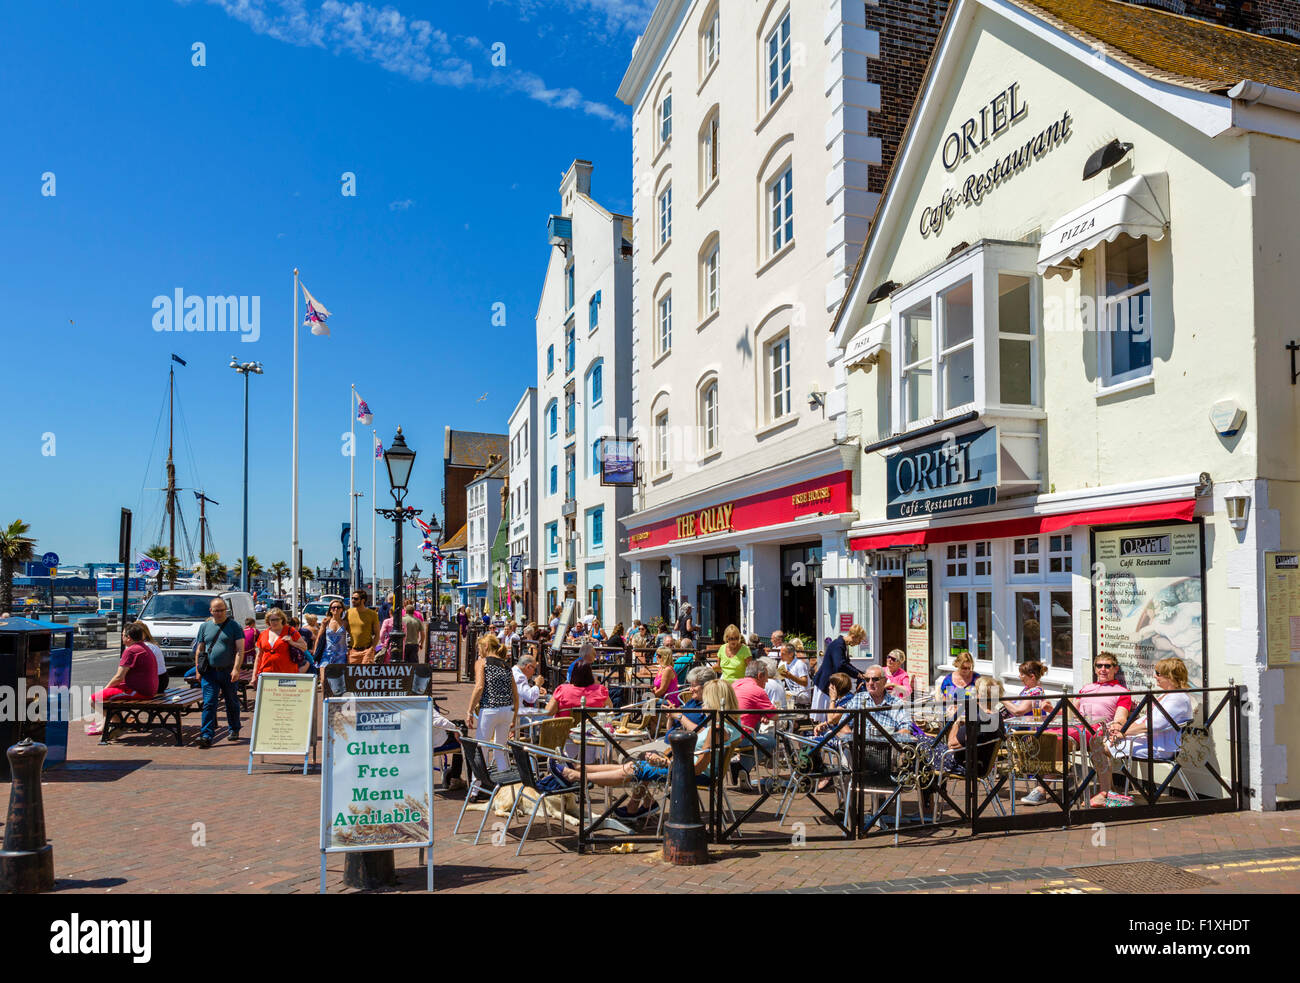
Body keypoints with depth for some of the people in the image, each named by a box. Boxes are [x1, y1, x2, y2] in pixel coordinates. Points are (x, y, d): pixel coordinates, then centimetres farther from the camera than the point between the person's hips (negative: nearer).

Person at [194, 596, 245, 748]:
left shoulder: (233, 626, 0)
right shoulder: (204, 626, 10)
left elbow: (240, 649, -5)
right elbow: (199, 650, 15)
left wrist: (236, 669, -15)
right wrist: (198, 670, 7)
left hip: (228, 672, -2)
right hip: (209, 672, 2)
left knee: (232, 703, 10)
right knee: (208, 703, -7)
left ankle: (234, 730, 26)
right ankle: (206, 735, -9)